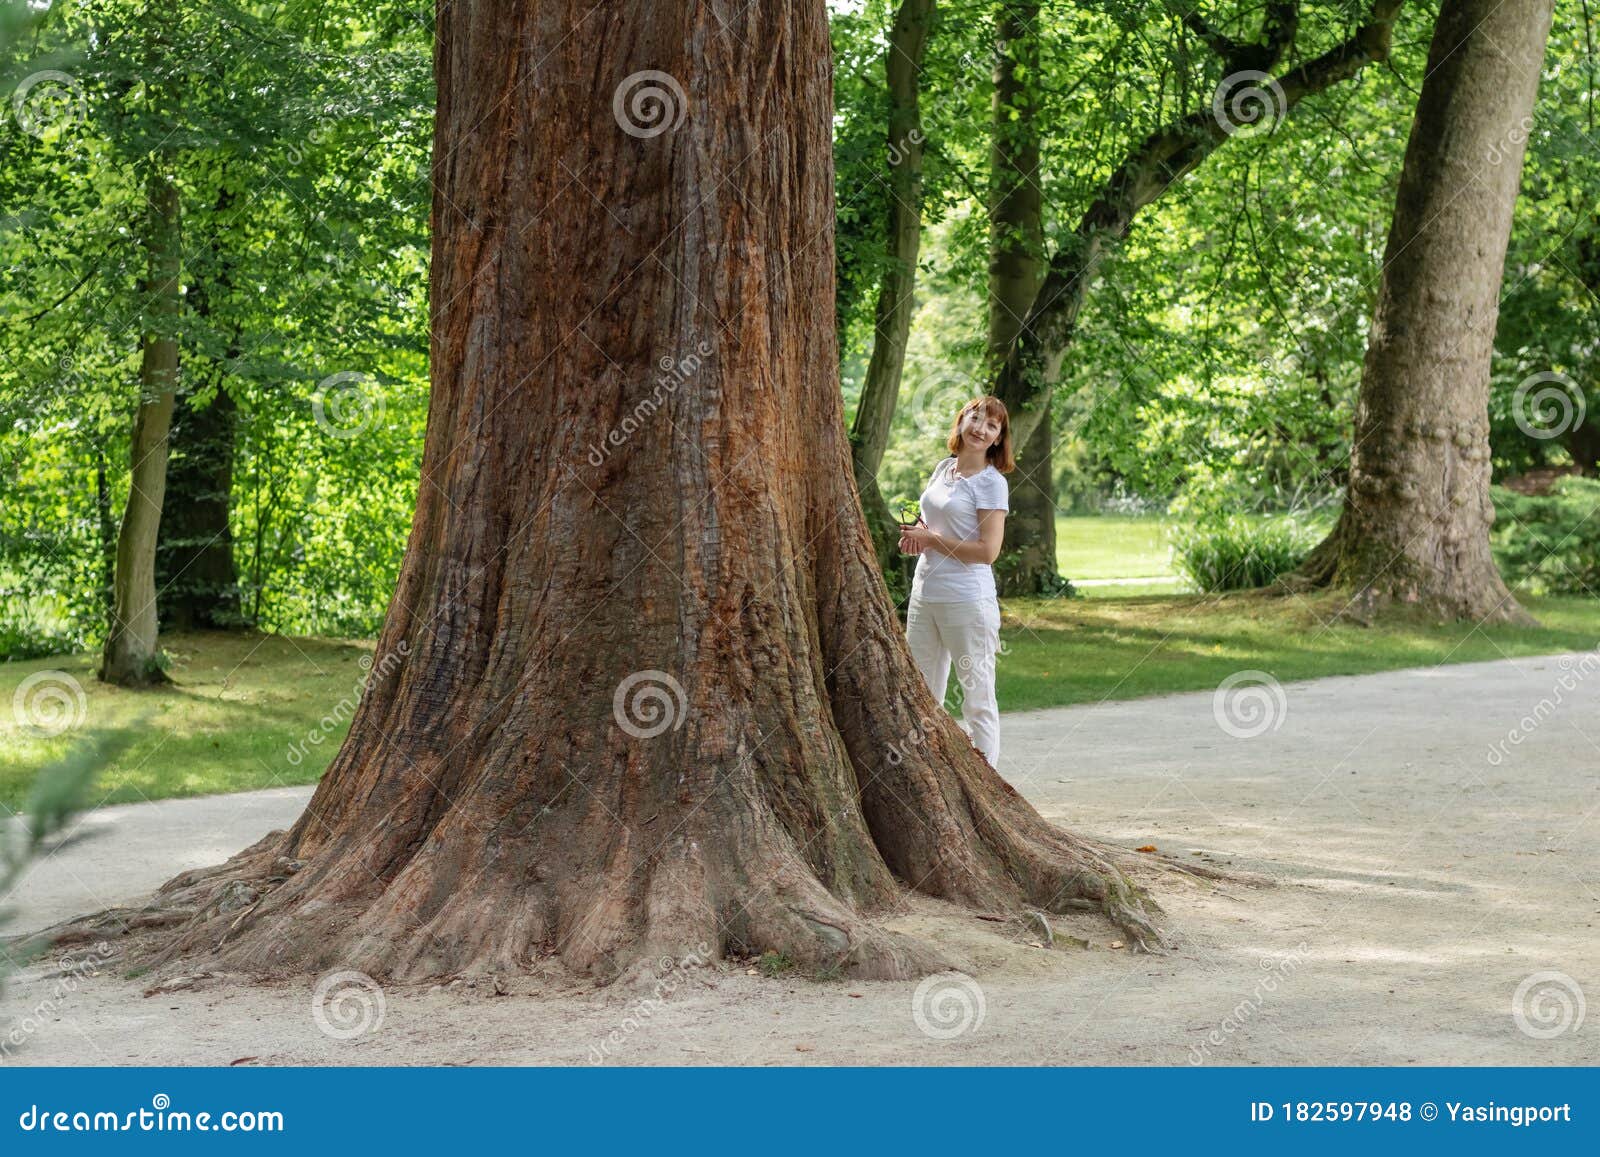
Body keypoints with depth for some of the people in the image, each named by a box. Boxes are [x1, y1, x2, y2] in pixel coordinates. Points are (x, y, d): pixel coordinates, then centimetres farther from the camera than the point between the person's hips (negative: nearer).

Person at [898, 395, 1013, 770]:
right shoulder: (943, 468, 11)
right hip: (924, 594, 8)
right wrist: (914, 533, 4)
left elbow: (988, 551, -17)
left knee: (977, 697, -1)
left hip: (967, 599, -8)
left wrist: (931, 540, -11)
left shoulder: (991, 483, -9)